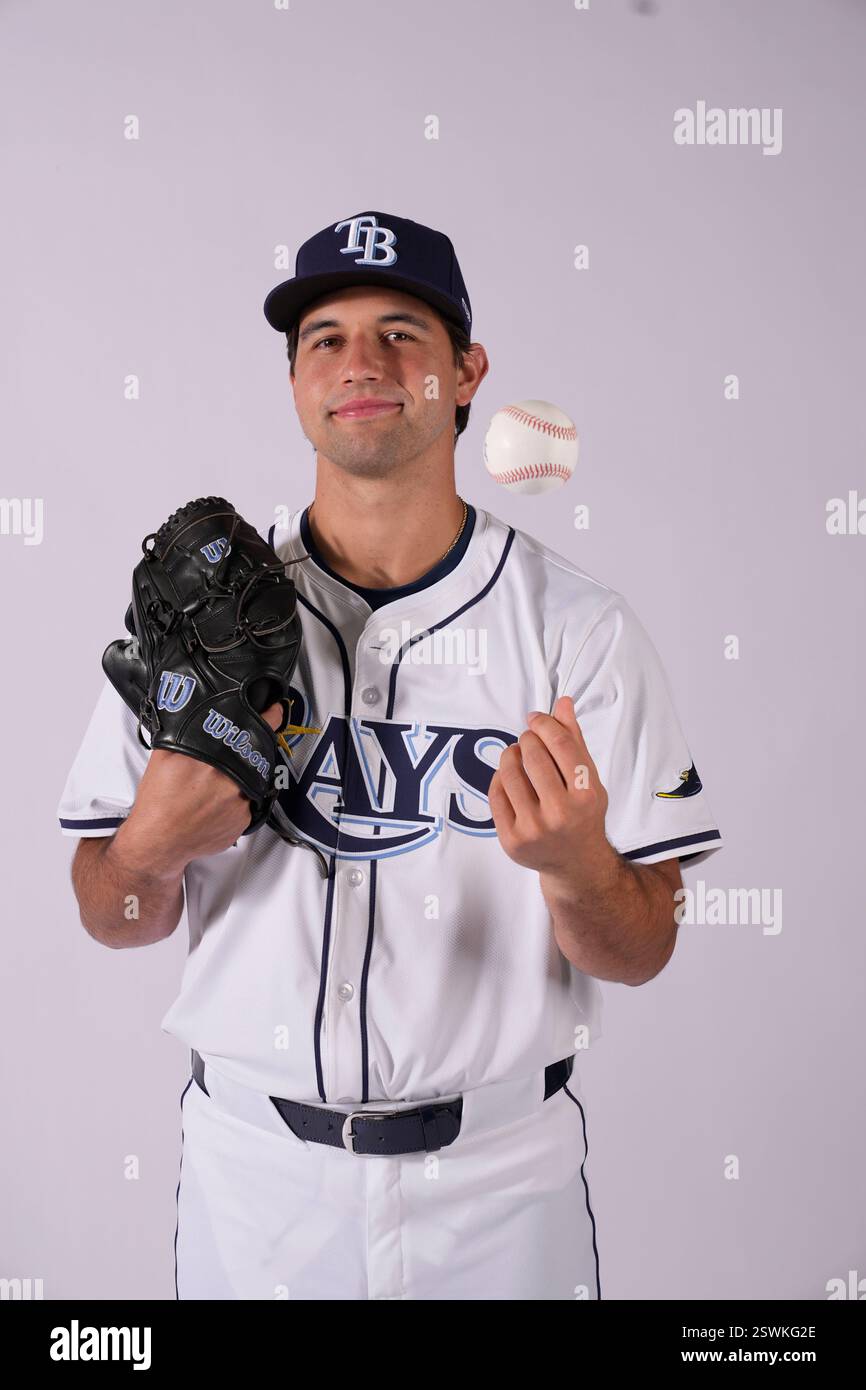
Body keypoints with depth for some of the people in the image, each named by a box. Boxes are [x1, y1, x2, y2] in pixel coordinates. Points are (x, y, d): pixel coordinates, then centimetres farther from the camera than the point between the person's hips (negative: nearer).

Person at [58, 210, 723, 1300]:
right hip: (254, 1169, 1)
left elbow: (641, 953, -6)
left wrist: (575, 866, -27)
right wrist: (152, 847, -20)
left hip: (498, 1180, 0)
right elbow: (115, 920, 2)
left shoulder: (582, 628, -7)